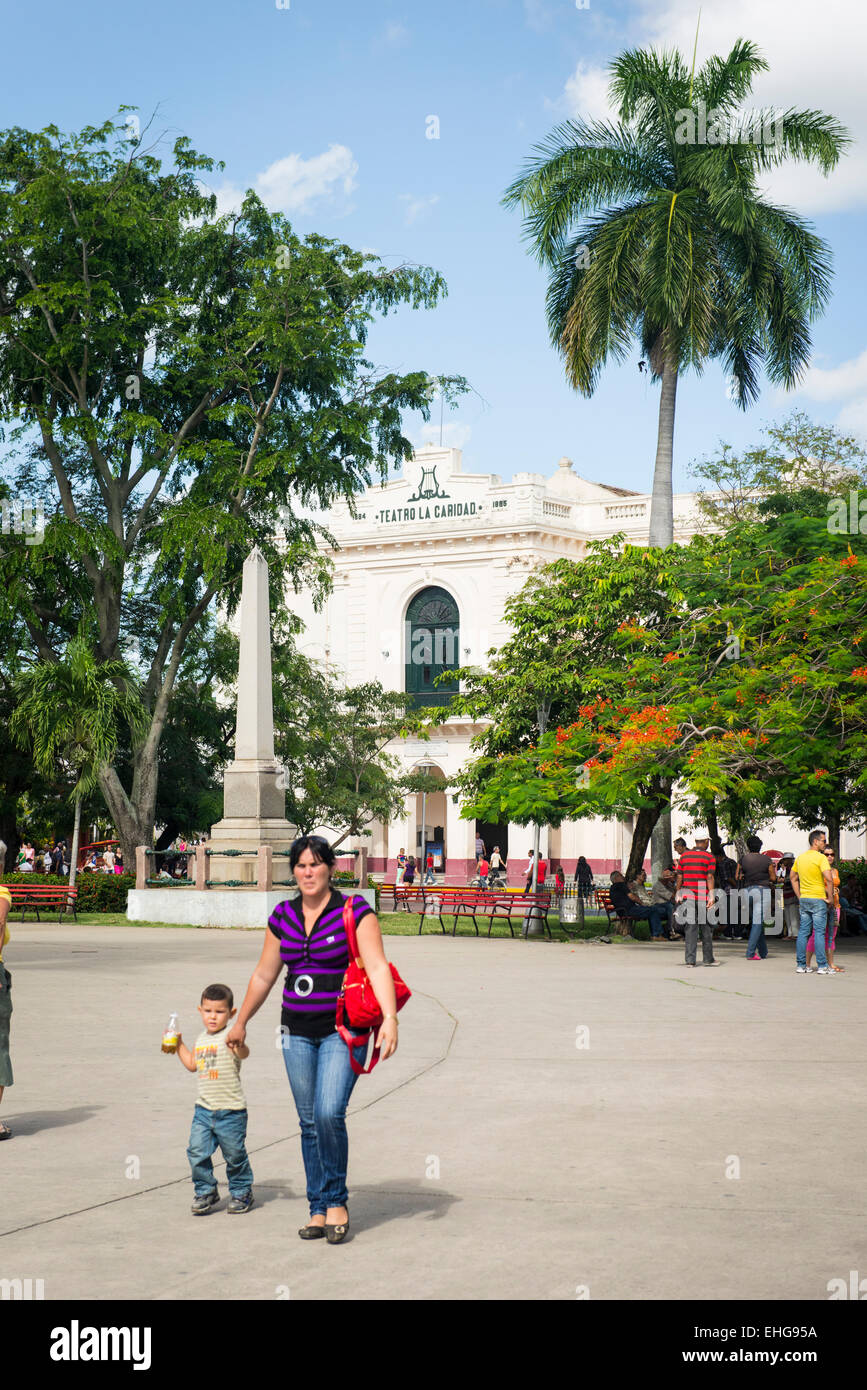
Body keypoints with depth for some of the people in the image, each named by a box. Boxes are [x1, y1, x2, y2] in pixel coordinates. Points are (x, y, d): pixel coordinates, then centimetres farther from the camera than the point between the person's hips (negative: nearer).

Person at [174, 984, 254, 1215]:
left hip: (231, 1111, -6)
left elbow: (244, 1053, -34)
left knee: (235, 1155, 5)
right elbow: (193, 1065, 28)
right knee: (197, 1153, 0)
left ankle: (241, 1192, 24)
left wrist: (238, 1047, -56)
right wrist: (179, 1044, 23)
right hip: (203, 1109, 6)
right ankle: (205, 1191, 17)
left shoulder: (229, 1037, -12)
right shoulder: (202, 1039, 11)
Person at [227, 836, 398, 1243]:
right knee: (309, 1122, 5)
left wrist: (390, 1018, -27)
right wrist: (240, 1023, 25)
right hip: (297, 1031, 5)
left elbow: (377, 968, -14)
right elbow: (263, 976, 18)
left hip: (342, 1031, -4)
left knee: (329, 1113, -18)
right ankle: (318, 1210, 14)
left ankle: (336, 1201, 0)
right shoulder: (283, 916, 7)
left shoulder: (353, 911, -6)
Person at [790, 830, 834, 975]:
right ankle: (822, 966, -3)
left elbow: (793, 878, 18)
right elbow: (829, 879, -21)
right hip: (818, 899, -6)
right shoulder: (820, 857, -12)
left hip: (804, 899, 6)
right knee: (819, 932, -3)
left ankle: (801, 965, 9)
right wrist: (830, 898, -11)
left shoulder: (800, 857, 10)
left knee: (803, 932, 8)